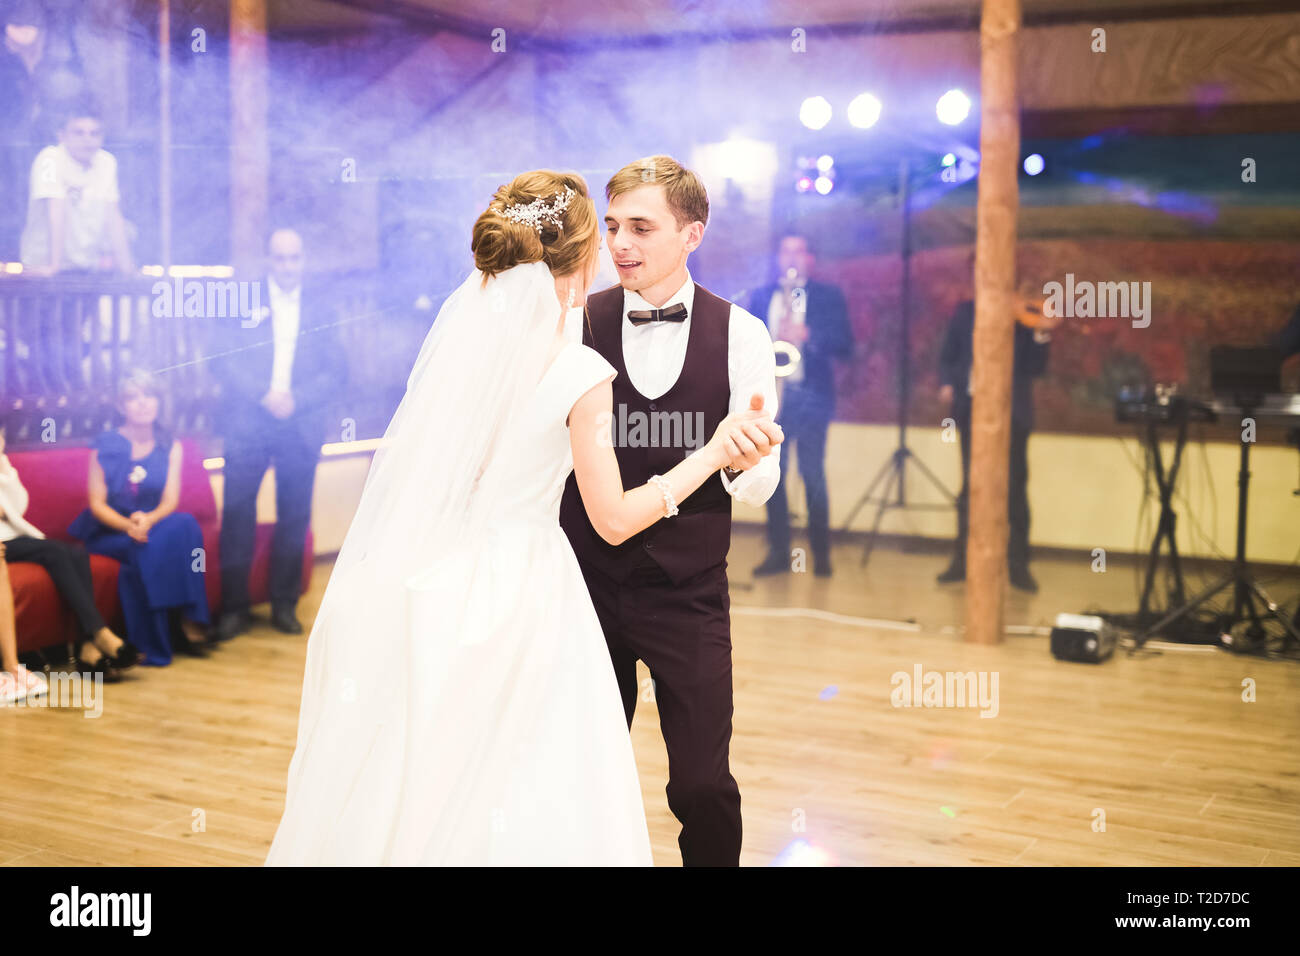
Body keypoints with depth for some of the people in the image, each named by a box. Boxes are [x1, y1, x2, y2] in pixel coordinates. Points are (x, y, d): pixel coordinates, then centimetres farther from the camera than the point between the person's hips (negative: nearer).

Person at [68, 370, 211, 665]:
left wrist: (148, 520, -26)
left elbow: (170, 500, -2)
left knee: (185, 525, -32)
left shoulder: (170, 447, 8)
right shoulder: (105, 445, 2)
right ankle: (151, 646, -29)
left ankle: (187, 619, -30)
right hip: (108, 532, -2)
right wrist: (128, 526, -25)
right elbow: (97, 503, -5)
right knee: (144, 548, -35)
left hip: (154, 523, 2)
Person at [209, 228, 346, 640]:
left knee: (295, 518, 4)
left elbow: (337, 371, 2)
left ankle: (285, 605, 15)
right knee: (237, 516, -3)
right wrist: (264, 396, -14)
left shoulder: (322, 305, 7)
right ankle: (234, 607, 5)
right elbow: (224, 360, -2)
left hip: (301, 426, 1)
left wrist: (295, 399, -12)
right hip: (248, 424, -1)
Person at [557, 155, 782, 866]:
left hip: (689, 594, -1)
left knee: (703, 786, -1)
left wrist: (744, 461, -25)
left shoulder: (740, 334, -3)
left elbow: (759, 486, -4)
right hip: (586, 584, 1)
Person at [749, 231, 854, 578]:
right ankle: (778, 552, 8)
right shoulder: (761, 297, 17)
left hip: (810, 395, -3)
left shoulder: (828, 296, 8)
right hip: (768, 394, 3)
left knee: (812, 474, -7)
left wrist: (807, 335, -17)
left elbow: (845, 344, -1)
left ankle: (820, 552, 1)